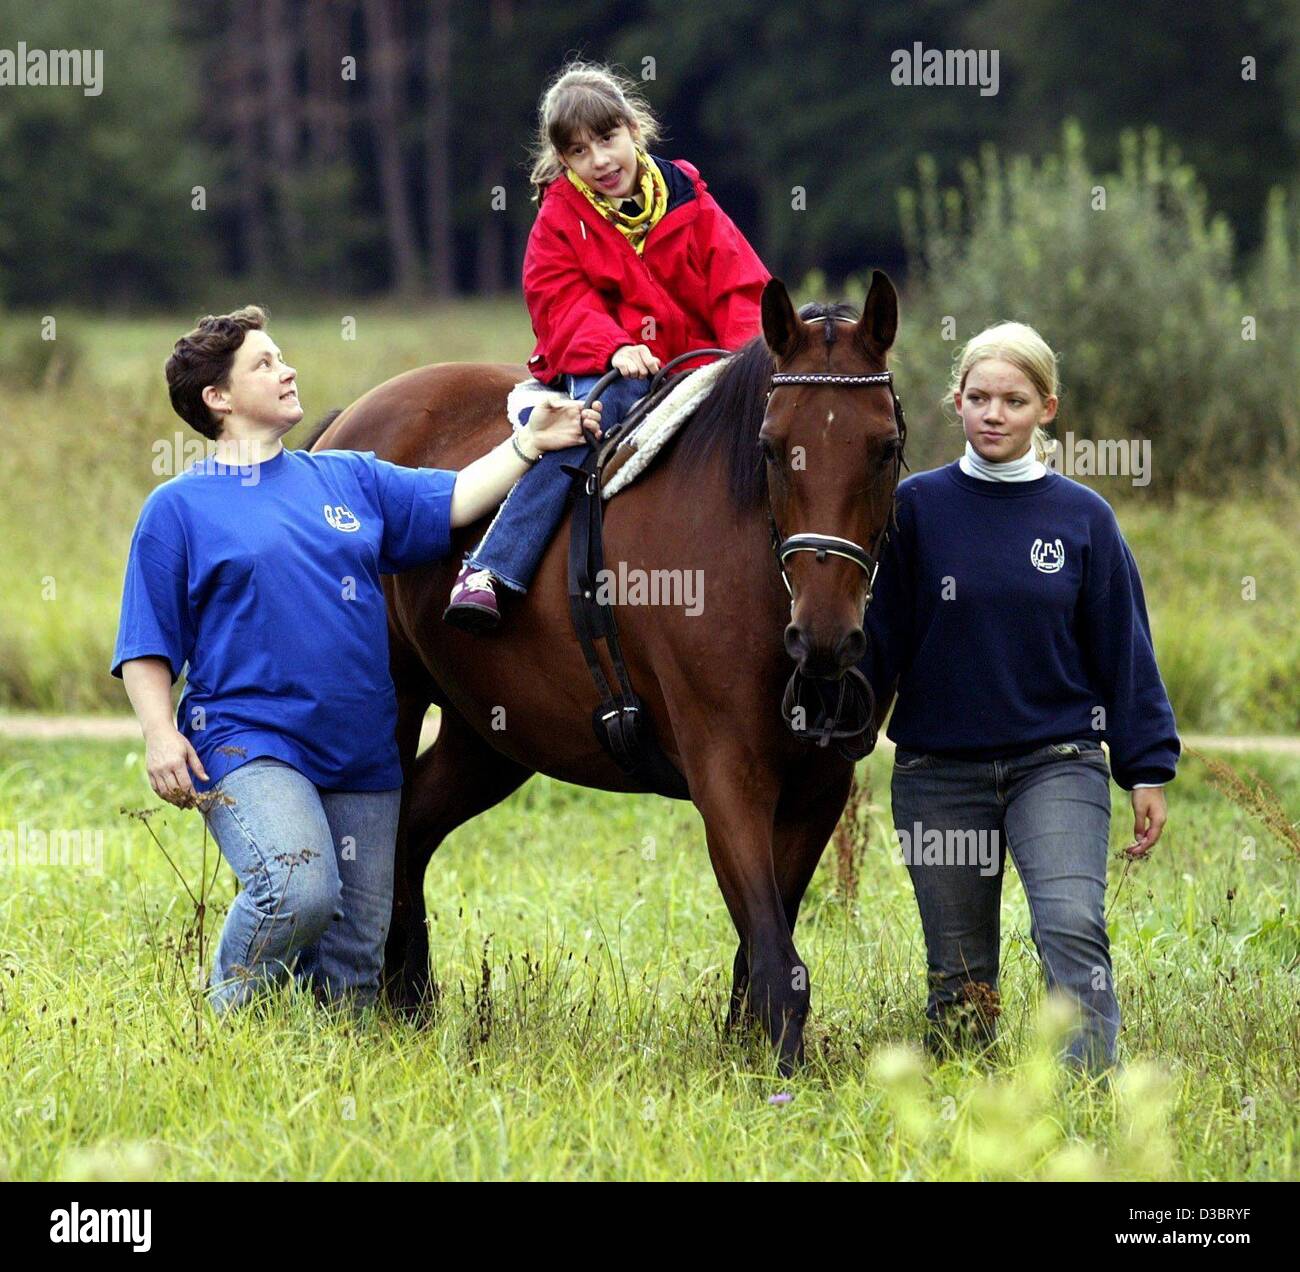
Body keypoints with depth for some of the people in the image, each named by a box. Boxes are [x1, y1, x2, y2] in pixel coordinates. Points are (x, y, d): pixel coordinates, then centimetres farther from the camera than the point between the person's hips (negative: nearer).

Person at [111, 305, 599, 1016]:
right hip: (248, 744, -5)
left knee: (353, 962, 3)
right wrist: (160, 735, -13)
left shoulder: (349, 478, 16)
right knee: (298, 891, -28)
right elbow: (146, 647, 1)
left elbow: (451, 503, 15)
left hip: (362, 760, 5)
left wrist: (530, 446, 4)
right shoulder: (178, 509, 3)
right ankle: (229, 1022, -6)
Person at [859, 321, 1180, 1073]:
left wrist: (1148, 771, 5)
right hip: (940, 768, 1)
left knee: (1071, 925, -21)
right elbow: (880, 640, 3)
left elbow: (1124, 648, 6)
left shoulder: (1083, 518, 3)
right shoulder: (918, 507, 2)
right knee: (960, 974, 5)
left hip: (1057, 763, -1)